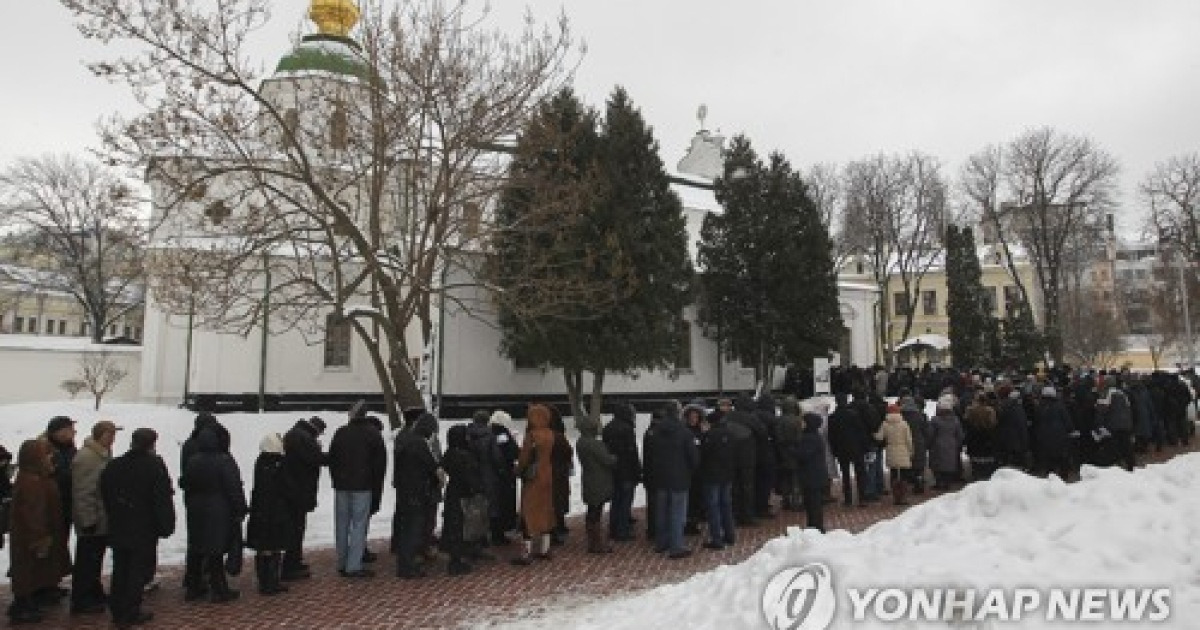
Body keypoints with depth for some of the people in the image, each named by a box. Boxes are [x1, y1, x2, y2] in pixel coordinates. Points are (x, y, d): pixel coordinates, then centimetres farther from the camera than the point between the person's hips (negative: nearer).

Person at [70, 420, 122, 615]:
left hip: (102, 520, 10)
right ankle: (81, 601, 13)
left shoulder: (103, 454, 9)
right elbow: (82, 494, -25)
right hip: (92, 523, -10)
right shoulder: (86, 458, -22)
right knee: (86, 562, 2)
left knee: (95, 560, 20)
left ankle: (95, 593, 32)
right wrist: (88, 521, -23)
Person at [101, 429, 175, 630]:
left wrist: (113, 519, 18)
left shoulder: (113, 466, 5)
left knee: (120, 570, 16)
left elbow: (105, 496, 11)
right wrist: (166, 526, -7)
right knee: (137, 571, 2)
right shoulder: (154, 467, -14)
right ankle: (131, 613, 6)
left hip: (118, 529, 6)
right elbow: (163, 500, -15)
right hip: (144, 530, -6)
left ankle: (117, 610, 23)